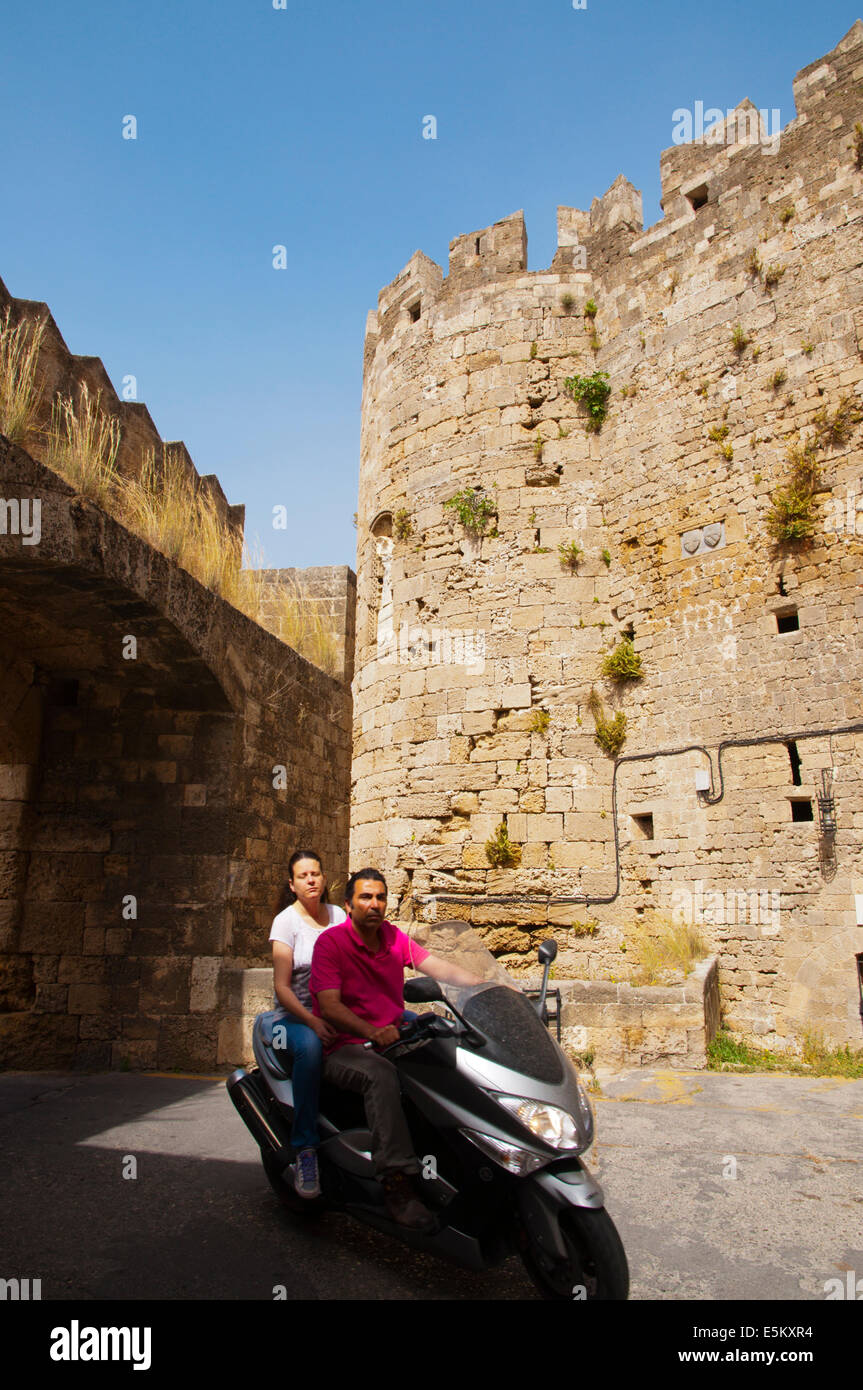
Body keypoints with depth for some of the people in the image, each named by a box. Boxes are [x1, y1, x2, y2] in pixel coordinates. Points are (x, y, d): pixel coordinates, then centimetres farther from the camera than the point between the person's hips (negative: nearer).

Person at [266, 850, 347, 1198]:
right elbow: (281, 987, -10)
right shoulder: (286, 921, -4)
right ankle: (305, 1150, -29)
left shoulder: (338, 915, 9)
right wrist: (313, 1021, -25)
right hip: (296, 1015, -4)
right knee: (311, 1046, -39)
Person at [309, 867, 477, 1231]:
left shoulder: (394, 936, 7)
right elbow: (330, 1006, -17)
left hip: (393, 1039, 6)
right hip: (343, 1047, -6)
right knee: (381, 1075, -36)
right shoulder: (330, 941, -9)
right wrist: (372, 1033, -31)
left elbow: (440, 969, -1)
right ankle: (397, 1184, -33)